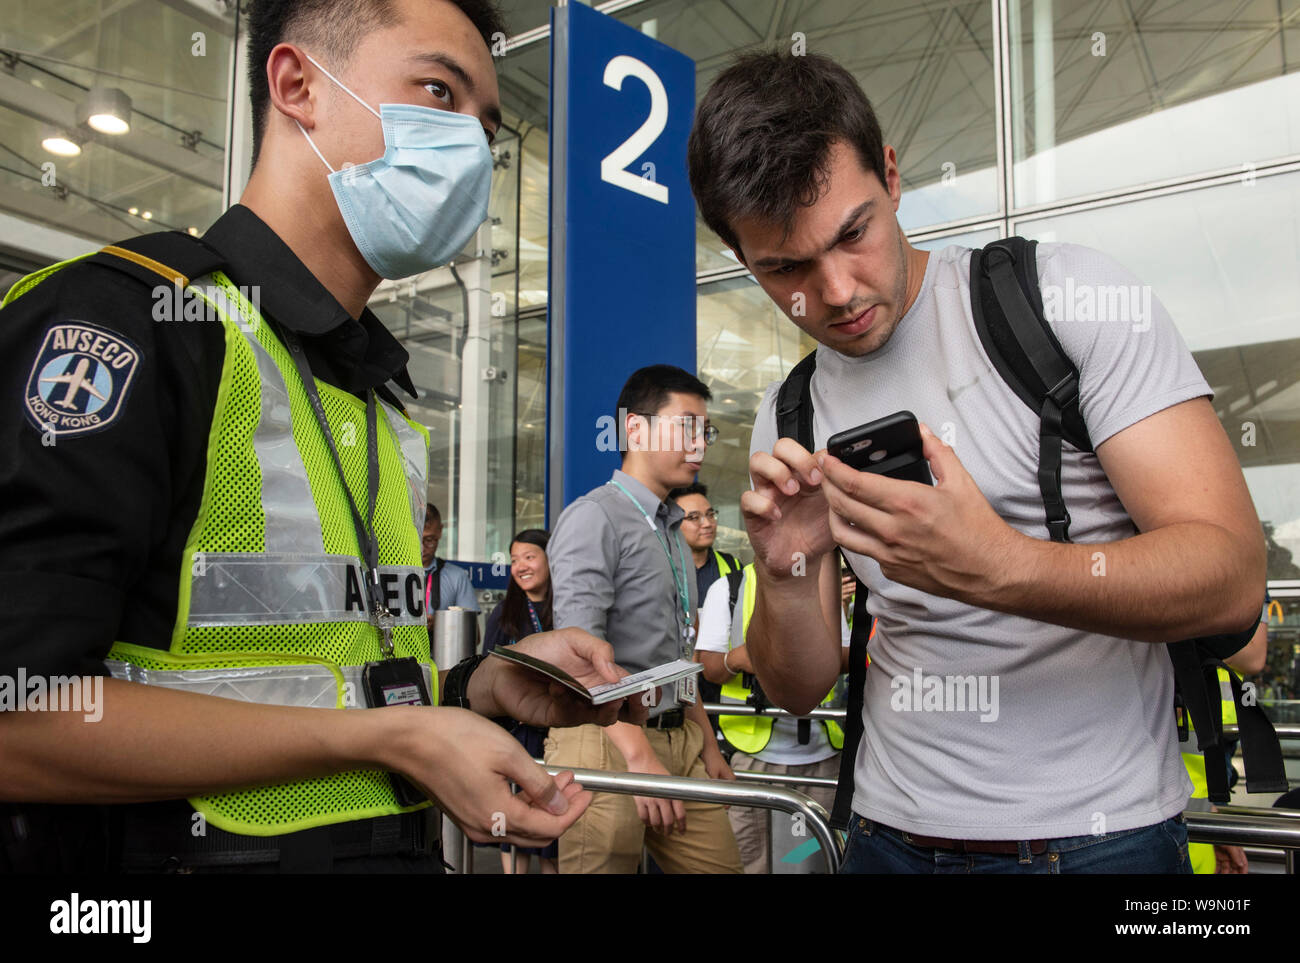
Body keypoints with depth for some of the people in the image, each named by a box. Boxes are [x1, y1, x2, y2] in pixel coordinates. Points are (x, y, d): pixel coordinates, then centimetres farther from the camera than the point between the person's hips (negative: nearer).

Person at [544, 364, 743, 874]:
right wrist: (639, 755, -23)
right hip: (607, 738, -8)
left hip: (677, 735, 8)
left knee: (721, 863, 6)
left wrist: (706, 746, 21)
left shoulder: (672, 530, 20)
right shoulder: (595, 517, -9)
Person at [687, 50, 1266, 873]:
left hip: (1098, 834, -3)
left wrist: (997, 567, -33)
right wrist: (785, 580, -20)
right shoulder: (788, 418, 0)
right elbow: (801, 689, 0)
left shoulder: (1069, 295, -11)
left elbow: (1231, 574, -17)